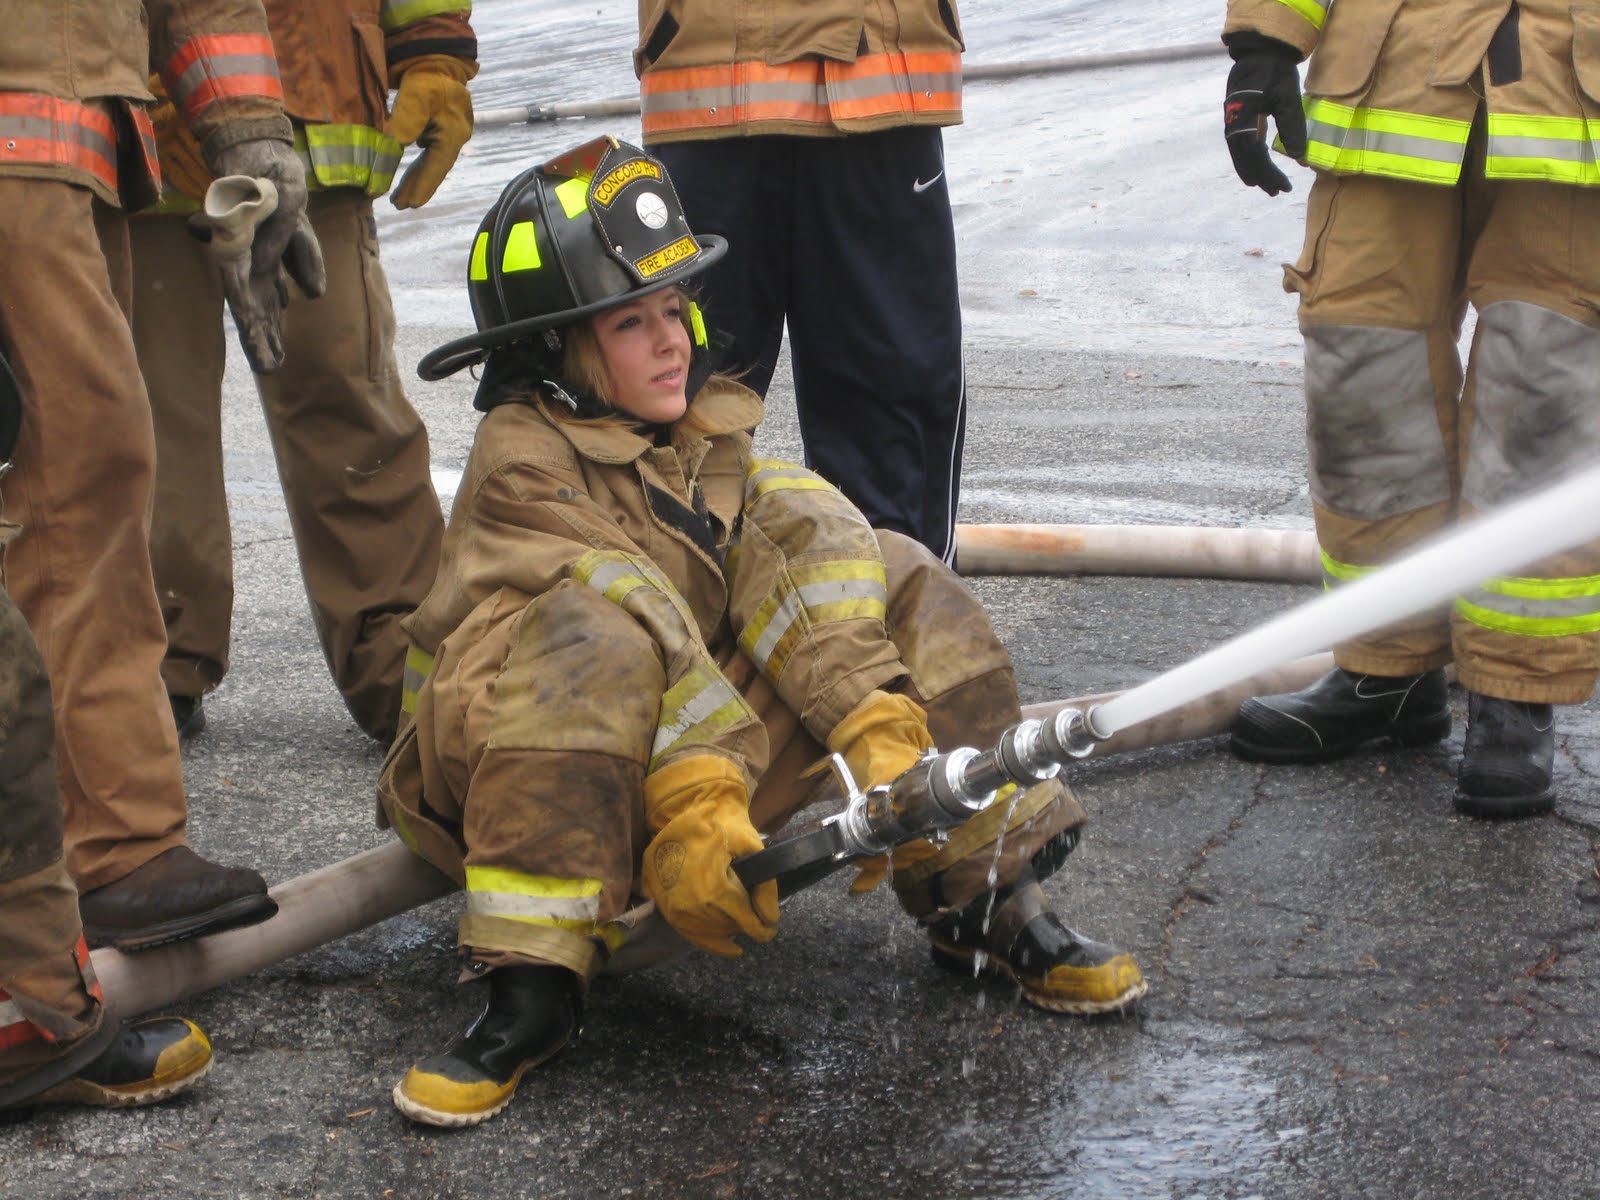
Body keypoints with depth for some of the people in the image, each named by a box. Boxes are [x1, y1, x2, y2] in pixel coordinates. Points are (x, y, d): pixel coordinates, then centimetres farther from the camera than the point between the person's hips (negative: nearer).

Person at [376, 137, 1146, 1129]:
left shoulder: (709, 433, 5)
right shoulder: (524, 462, -14)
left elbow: (810, 568, -11)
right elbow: (634, 618, -28)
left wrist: (878, 738, -26)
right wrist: (692, 808, -39)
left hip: (718, 759, 6)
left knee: (898, 582, -7)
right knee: (593, 632, -37)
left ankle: (985, 904, -7)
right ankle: (533, 989, -35)